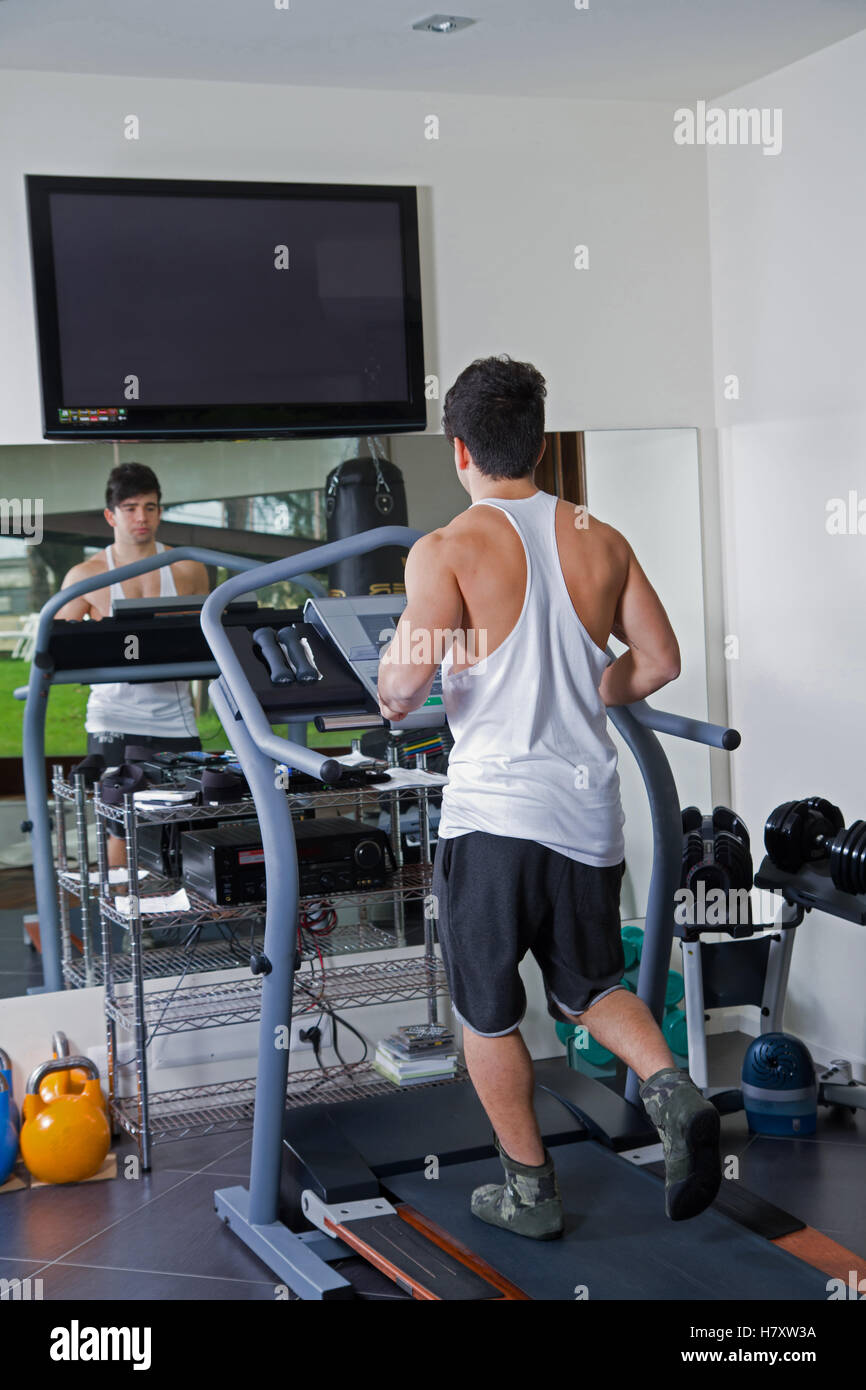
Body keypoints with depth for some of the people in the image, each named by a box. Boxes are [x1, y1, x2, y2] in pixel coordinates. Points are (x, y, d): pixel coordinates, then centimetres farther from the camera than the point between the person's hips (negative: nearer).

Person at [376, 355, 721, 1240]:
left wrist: (388, 699, 3)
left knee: (487, 1012, 14)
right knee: (588, 985, 22)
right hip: (588, 810, 5)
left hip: (494, 811, -4)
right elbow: (658, 661, 8)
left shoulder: (447, 550, -10)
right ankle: (671, 1089, -3)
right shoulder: (601, 542, 5)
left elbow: (406, 681, -20)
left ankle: (529, 1191, 23)